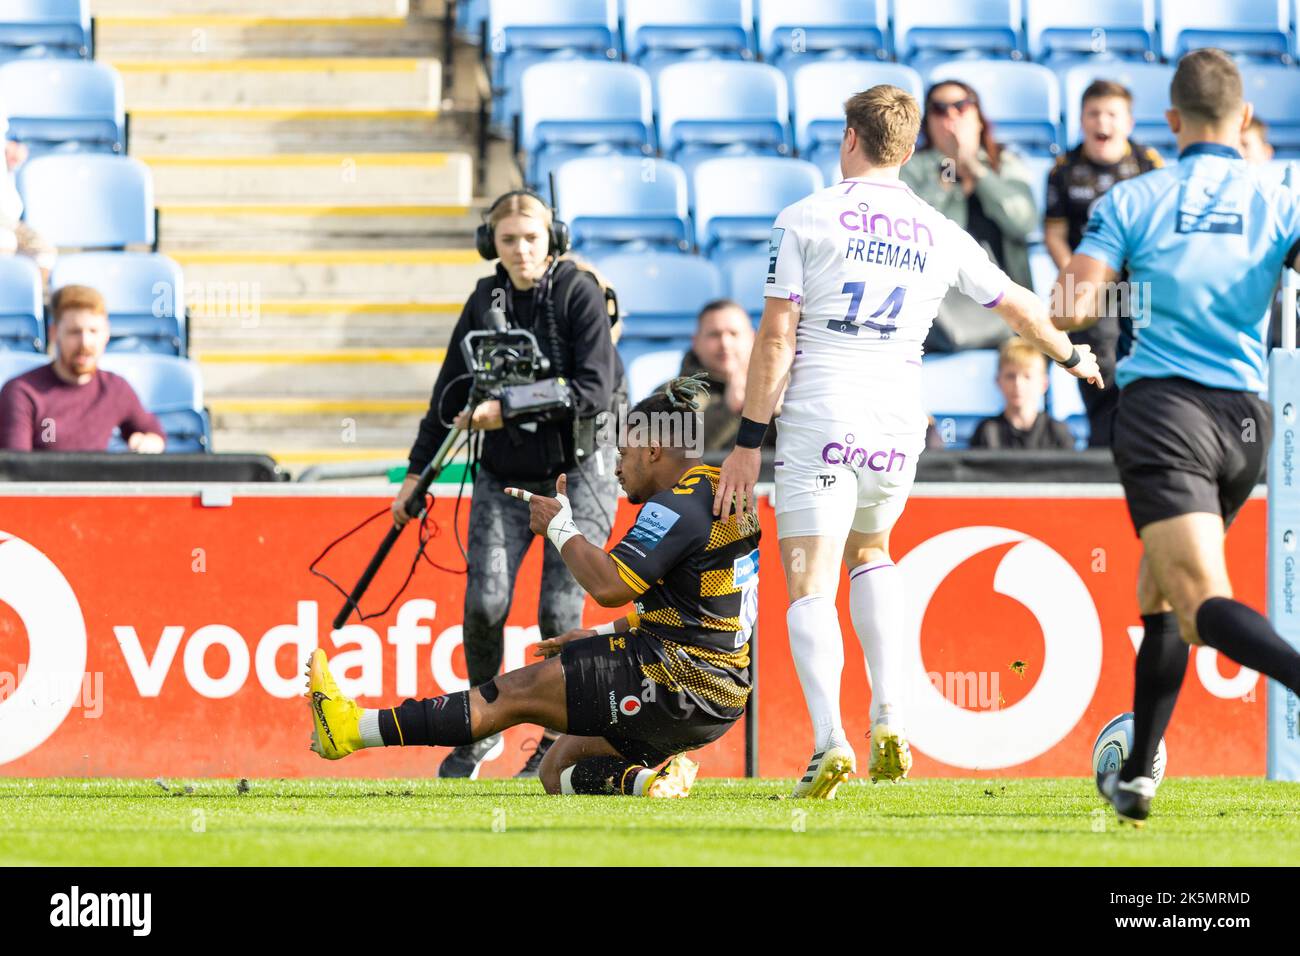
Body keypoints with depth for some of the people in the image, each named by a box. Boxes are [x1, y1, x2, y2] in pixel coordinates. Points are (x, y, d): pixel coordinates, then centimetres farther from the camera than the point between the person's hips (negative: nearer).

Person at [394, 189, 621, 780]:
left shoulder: (579, 293, -8)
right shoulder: (484, 302, 5)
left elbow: (595, 390, -17)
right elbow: (451, 393, 13)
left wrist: (512, 409, -23)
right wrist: (418, 471, 12)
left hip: (576, 471, -3)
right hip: (504, 476, 3)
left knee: (558, 612, -11)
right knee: (484, 603, -11)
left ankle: (558, 741, 7)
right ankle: (482, 729, 8)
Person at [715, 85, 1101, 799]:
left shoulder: (804, 219, 0)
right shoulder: (940, 236, 10)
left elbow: (776, 338, -6)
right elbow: (1018, 307, 25)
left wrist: (748, 442, -2)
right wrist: (1073, 355, 44)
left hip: (817, 422, -4)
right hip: (897, 431, 4)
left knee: (810, 587, -4)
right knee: (869, 556, 27)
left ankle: (829, 740, -24)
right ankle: (889, 720, 12)